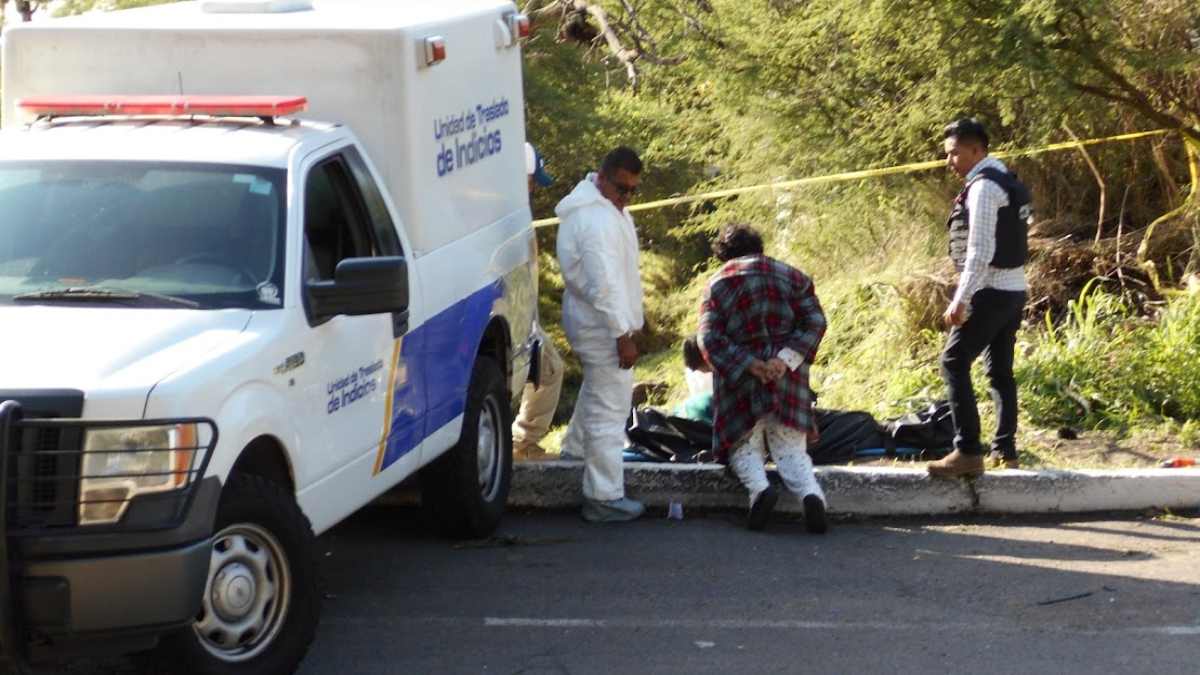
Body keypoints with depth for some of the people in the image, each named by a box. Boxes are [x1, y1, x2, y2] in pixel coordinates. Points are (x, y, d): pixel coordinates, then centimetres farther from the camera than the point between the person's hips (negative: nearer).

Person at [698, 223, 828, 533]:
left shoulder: (717, 284, 5)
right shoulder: (791, 275, 11)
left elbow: (710, 339, -8)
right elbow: (814, 322, -2)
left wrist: (751, 365, -15)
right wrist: (785, 361, -12)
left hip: (740, 380, -2)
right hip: (787, 377, 2)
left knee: (744, 446, 12)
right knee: (791, 449, 7)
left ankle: (759, 486, -20)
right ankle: (811, 493, -24)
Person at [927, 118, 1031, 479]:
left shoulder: (983, 187, -16)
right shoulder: (1004, 181, 15)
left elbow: (980, 250, -22)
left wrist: (960, 299, -23)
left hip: (992, 291, -10)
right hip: (1013, 289, 10)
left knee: (954, 363, -9)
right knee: (1000, 370, 14)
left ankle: (968, 452, -14)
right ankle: (1005, 451, 16)